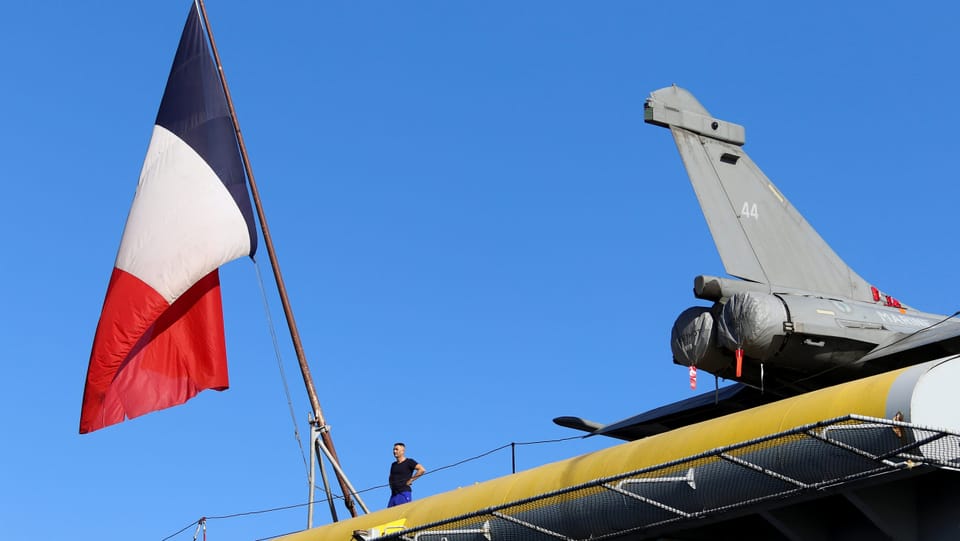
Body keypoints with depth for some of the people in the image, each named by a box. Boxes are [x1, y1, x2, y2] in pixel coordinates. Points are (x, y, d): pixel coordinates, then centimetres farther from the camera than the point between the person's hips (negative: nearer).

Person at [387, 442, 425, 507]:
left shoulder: (409, 462, -2)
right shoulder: (393, 464, 19)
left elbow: (422, 470, -13)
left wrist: (411, 480, -12)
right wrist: (391, 484, 15)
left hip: (404, 493, -7)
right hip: (394, 494, 7)